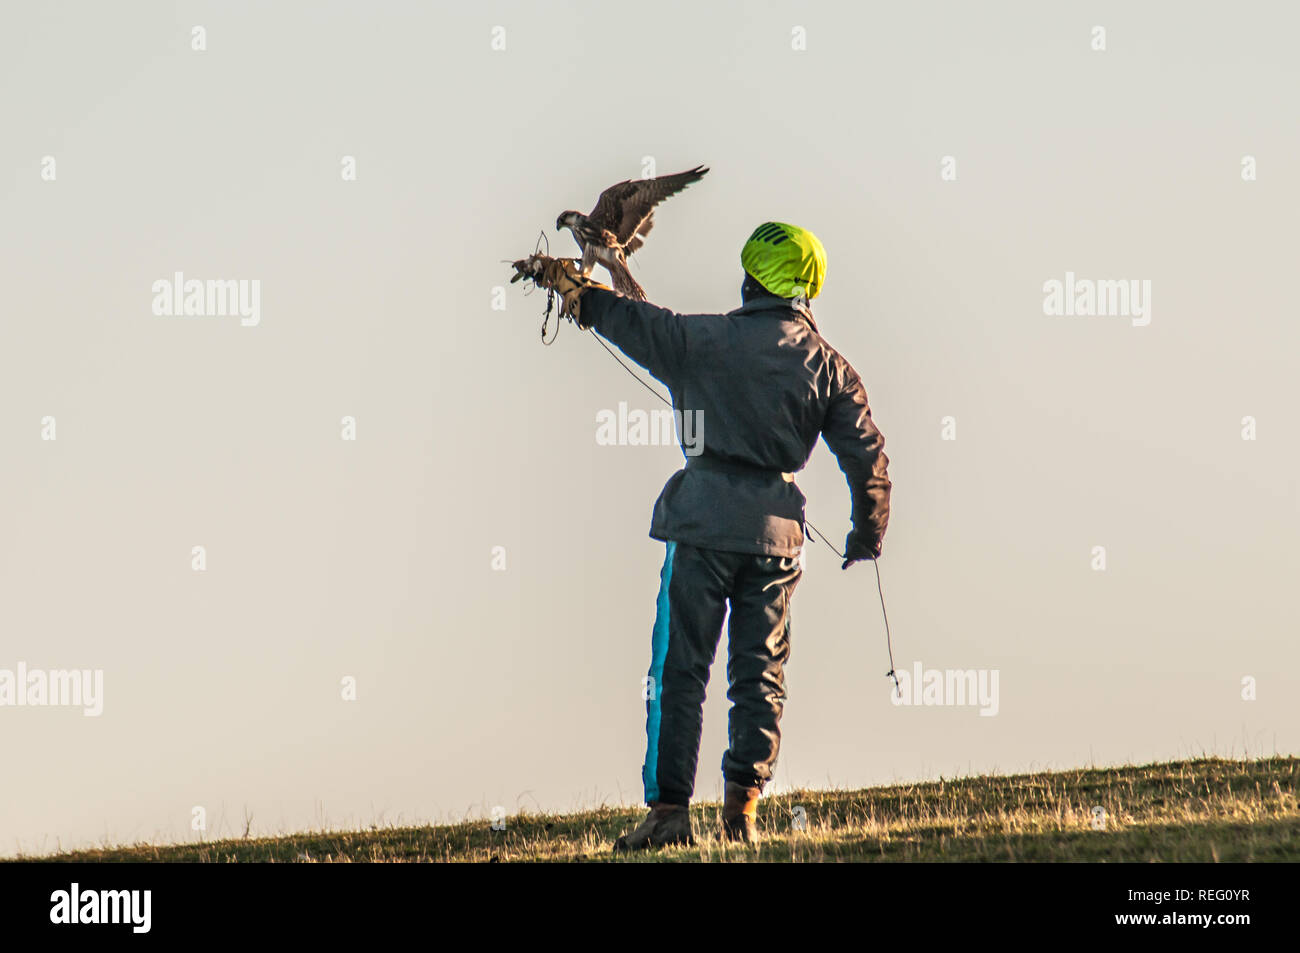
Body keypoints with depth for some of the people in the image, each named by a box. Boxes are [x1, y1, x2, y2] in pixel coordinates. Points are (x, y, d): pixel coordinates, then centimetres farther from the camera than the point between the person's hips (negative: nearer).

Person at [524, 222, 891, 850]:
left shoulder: (705, 339, -5)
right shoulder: (829, 367, 3)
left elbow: (632, 322, 10)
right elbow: (867, 457, 4)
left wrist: (571, 288, 28)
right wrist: (867, 534, 17)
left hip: (704, 521, -3)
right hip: (776, 532, 3)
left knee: (678, 670, 1)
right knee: (759, 675, 8)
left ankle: (669, 808, -3)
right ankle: (742, 808, 3)